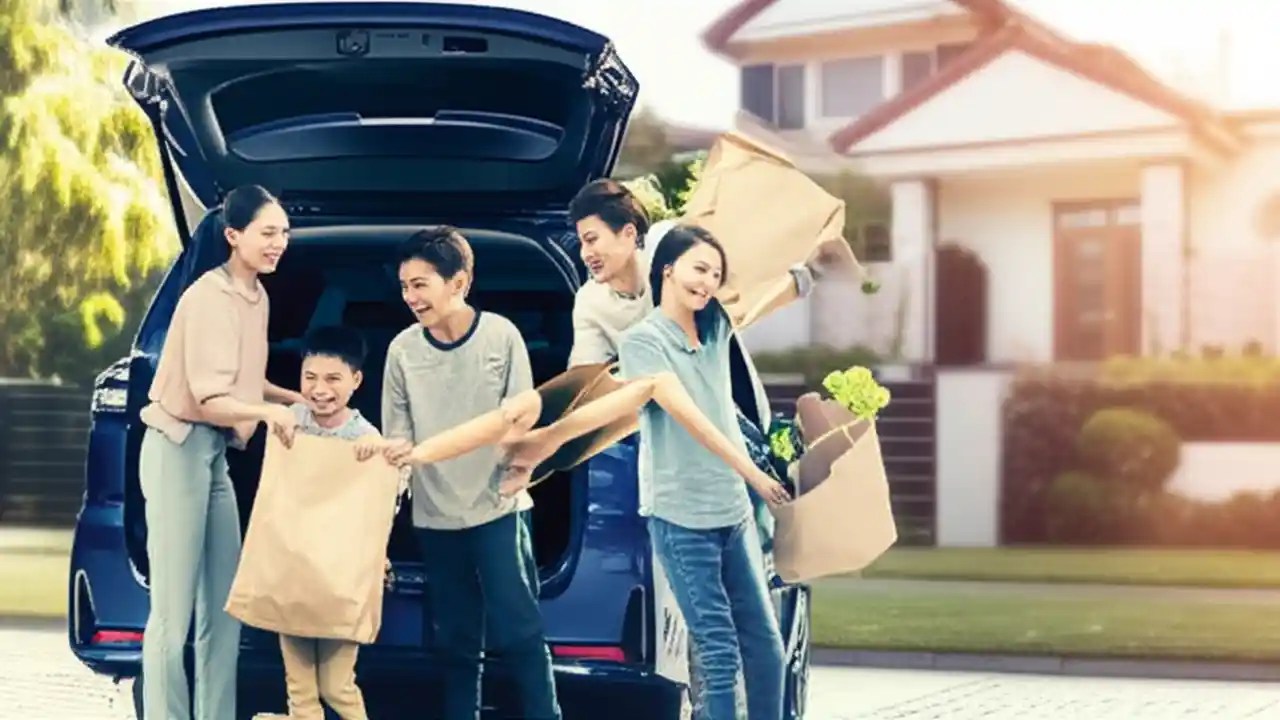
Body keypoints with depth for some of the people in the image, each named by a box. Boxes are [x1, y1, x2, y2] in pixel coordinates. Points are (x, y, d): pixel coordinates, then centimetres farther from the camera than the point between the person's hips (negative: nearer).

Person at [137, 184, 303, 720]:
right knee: (174, 611, -8)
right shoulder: (209, 297, -16)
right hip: (180, 448, -9)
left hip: (215, 452, 9)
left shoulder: (258, 296, 11)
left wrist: (296, 399, 12)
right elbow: (209, 400, -21)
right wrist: (269, 412, -35)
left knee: (223, 609, 9)